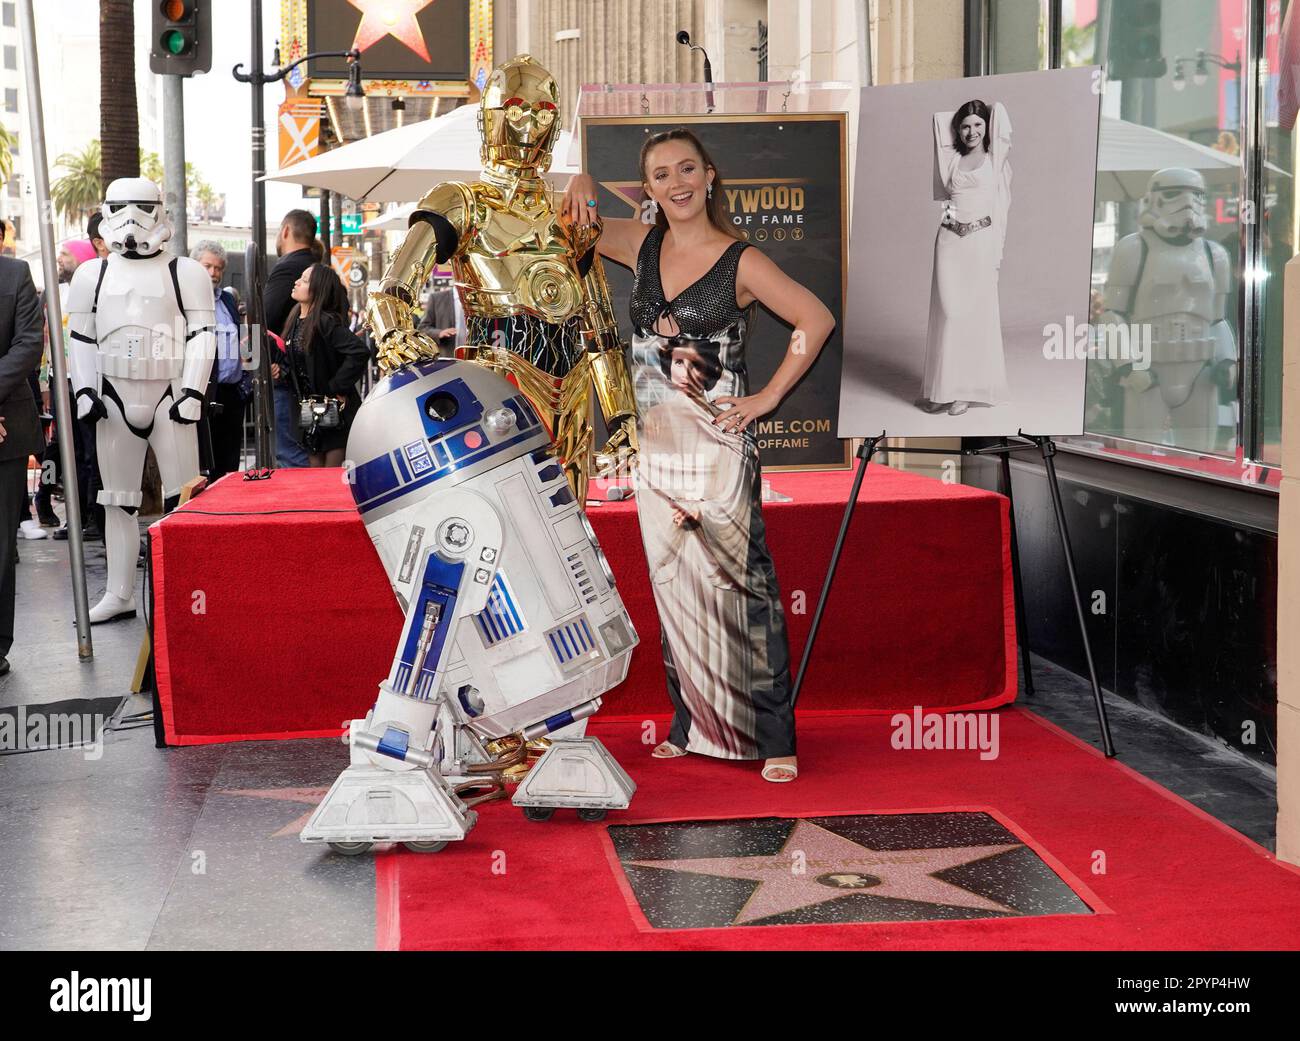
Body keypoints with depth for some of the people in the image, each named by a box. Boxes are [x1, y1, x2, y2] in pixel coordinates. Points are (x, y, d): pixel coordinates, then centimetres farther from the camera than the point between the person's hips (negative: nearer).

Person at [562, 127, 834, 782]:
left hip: (717, 445, -6)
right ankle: (693, 726, 22)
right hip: (656, 446, 6)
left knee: (739, 584, -6)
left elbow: (816, 320, -4)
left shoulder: (739, 262, -7)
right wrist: (581, 186, -1)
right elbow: (568, 224, 20)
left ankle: (773, 736, 0)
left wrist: (769, 396, -7)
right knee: (672, 587, 11)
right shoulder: (641, 245, 7)